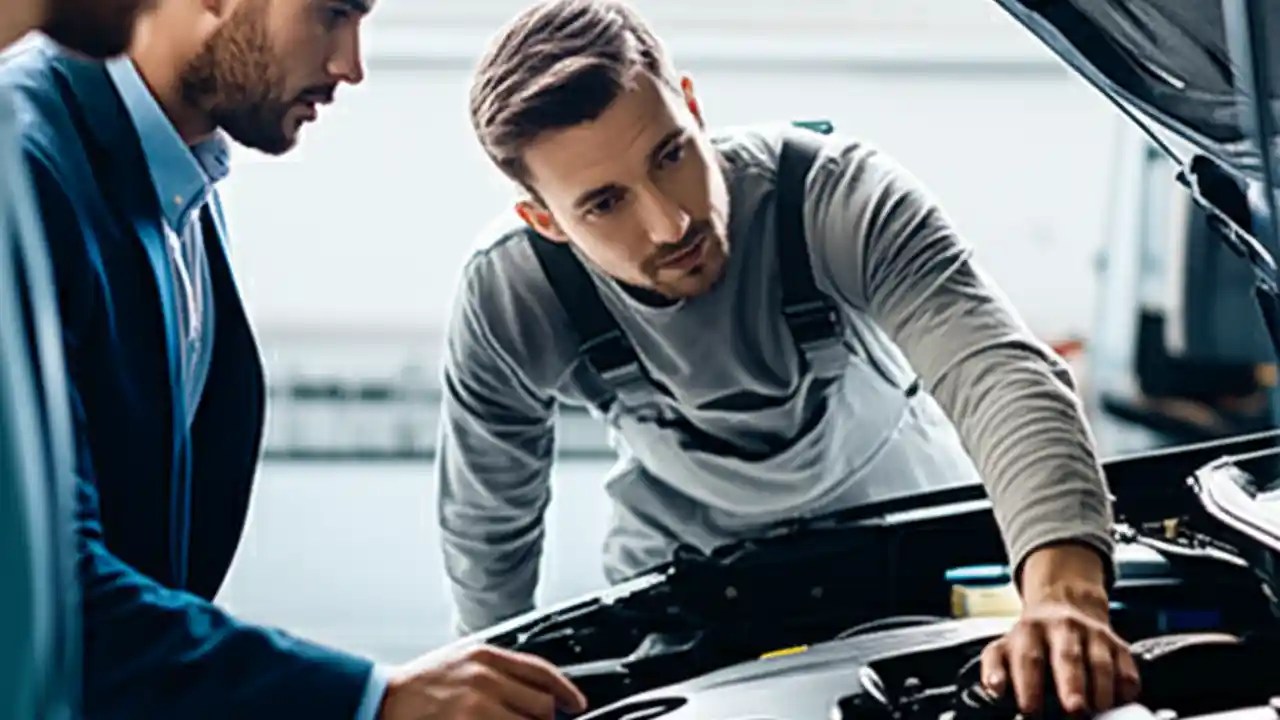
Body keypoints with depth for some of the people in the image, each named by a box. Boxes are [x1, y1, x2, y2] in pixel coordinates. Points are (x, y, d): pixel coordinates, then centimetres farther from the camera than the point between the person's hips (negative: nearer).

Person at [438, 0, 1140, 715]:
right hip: (684, 576, 1)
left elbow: (1003, 375, -51)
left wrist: (1066, 591, -68)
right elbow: (488, 521, -8)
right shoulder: (503, 303, -27)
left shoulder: (839, 195, -35)